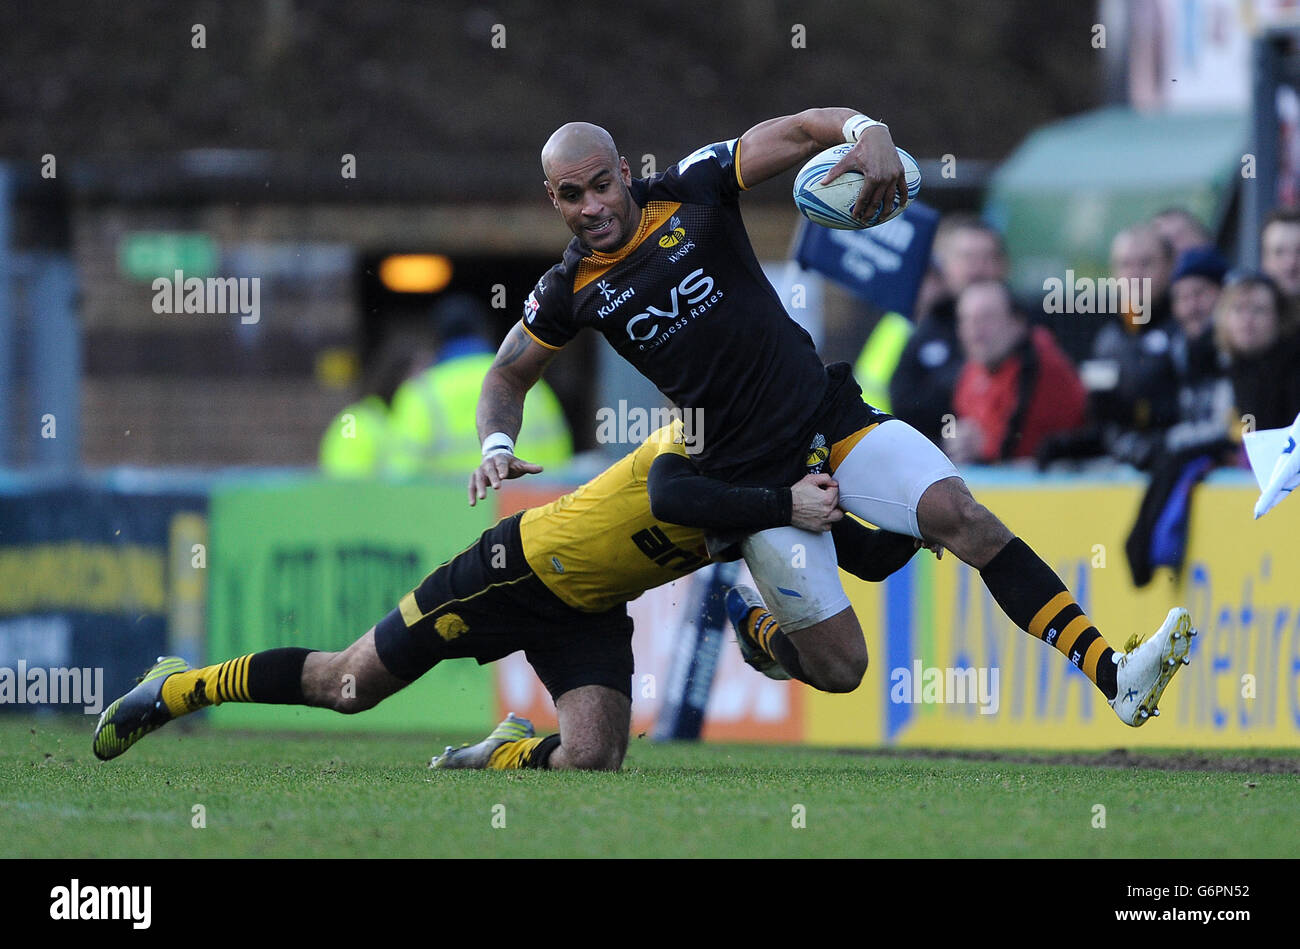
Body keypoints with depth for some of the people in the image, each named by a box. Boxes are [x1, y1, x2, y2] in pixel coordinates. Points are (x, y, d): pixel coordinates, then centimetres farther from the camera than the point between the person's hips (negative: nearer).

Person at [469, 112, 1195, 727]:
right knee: (840, 665, -8)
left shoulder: (692, 190, -4)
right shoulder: (569, 292, -1)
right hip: (748, 473, 0)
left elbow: (803, 130, -8)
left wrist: (870, 133, -31)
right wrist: (497, 447, -5)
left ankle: (1111, 673, -26)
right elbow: (508, 376, 15)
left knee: (958, 513, -22)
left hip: (831, 415, 0)